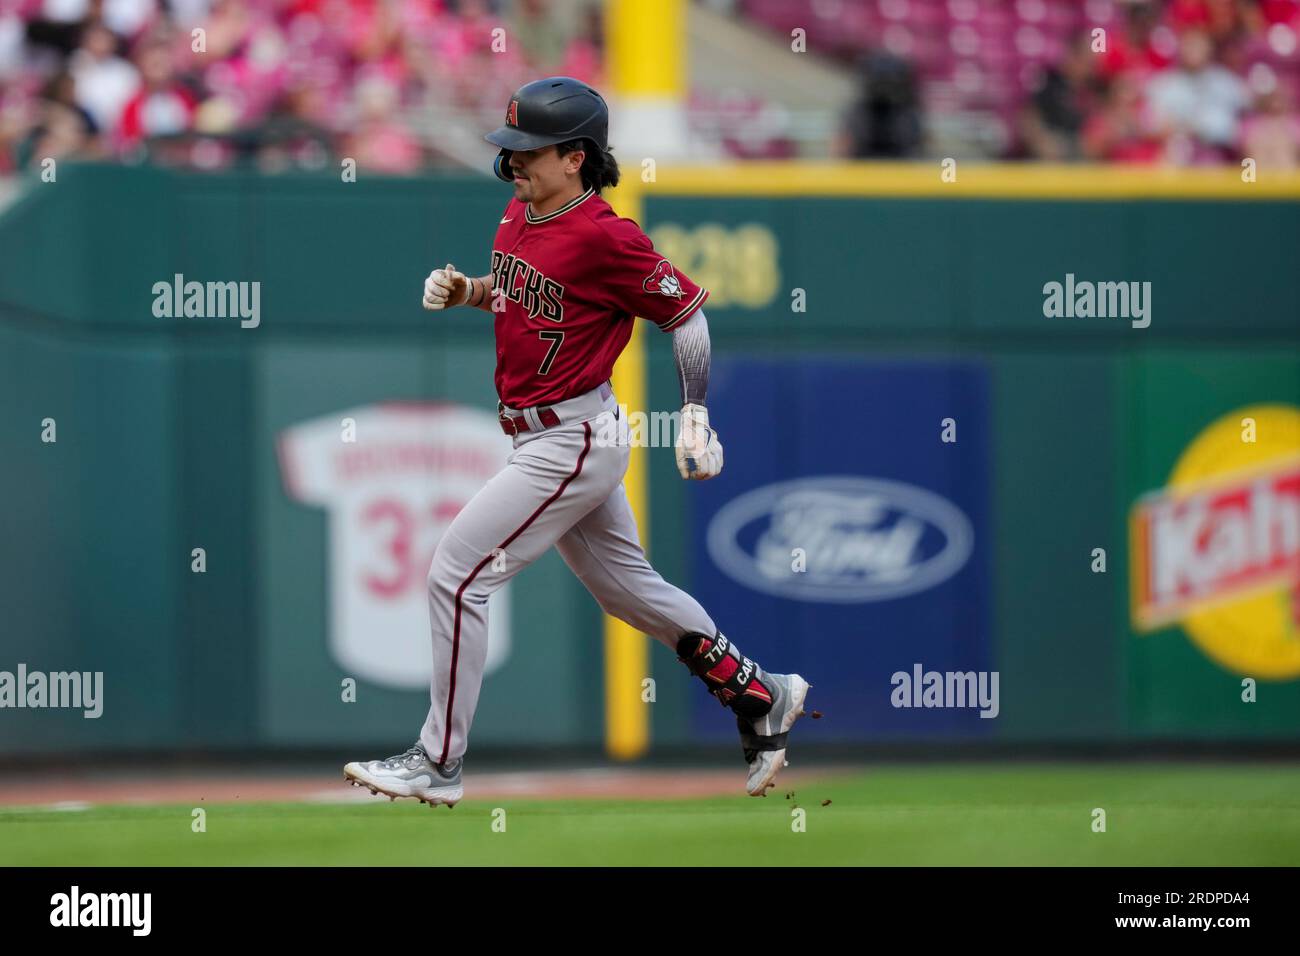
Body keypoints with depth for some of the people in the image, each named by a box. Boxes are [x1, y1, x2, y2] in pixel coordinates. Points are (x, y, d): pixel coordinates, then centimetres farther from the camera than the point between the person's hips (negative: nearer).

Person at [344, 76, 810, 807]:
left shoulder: (605, 239, -20)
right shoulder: (519, 217, 6)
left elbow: (688, 311, -13)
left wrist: (697, 418, -14)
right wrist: (465, 291, 4)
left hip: (574, 441, -10)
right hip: (548, 439, 10)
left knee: (458, 574, -10)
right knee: (627, 586, 20)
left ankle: (439, 765, -3)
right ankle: (761, 699, 31)